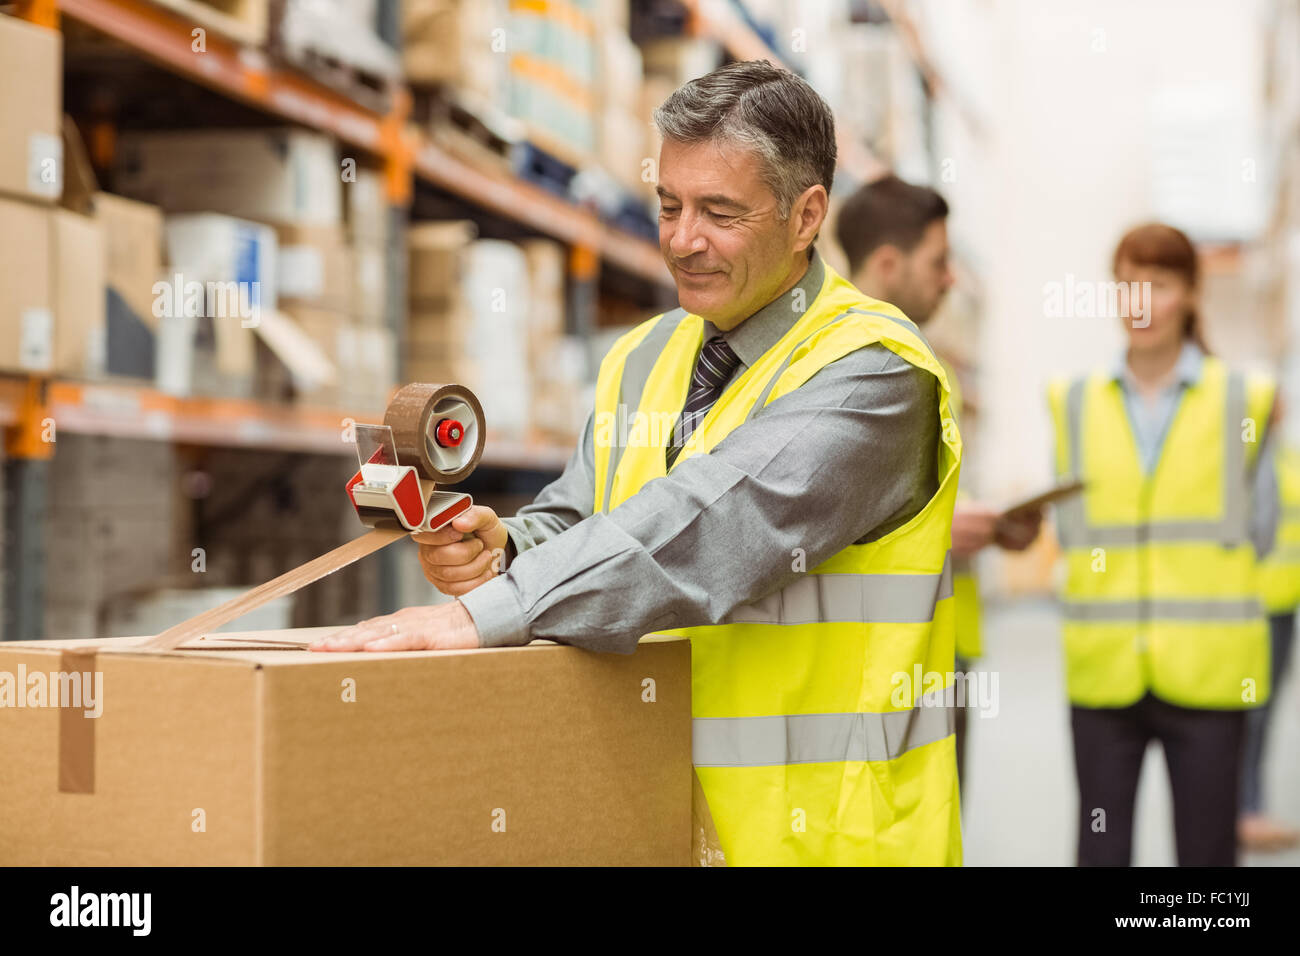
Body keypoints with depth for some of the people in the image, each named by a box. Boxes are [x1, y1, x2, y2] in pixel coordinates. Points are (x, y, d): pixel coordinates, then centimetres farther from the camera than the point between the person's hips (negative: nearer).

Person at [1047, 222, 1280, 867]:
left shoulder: (1240, 401, 3)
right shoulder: (1076, 403, 9)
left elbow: (1258, 534, 7)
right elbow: (1071, 528, 12)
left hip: (1206, 667, -1)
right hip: (1104, 668, 2)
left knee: (1206, 845, 3)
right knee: (1100, 845, 4)